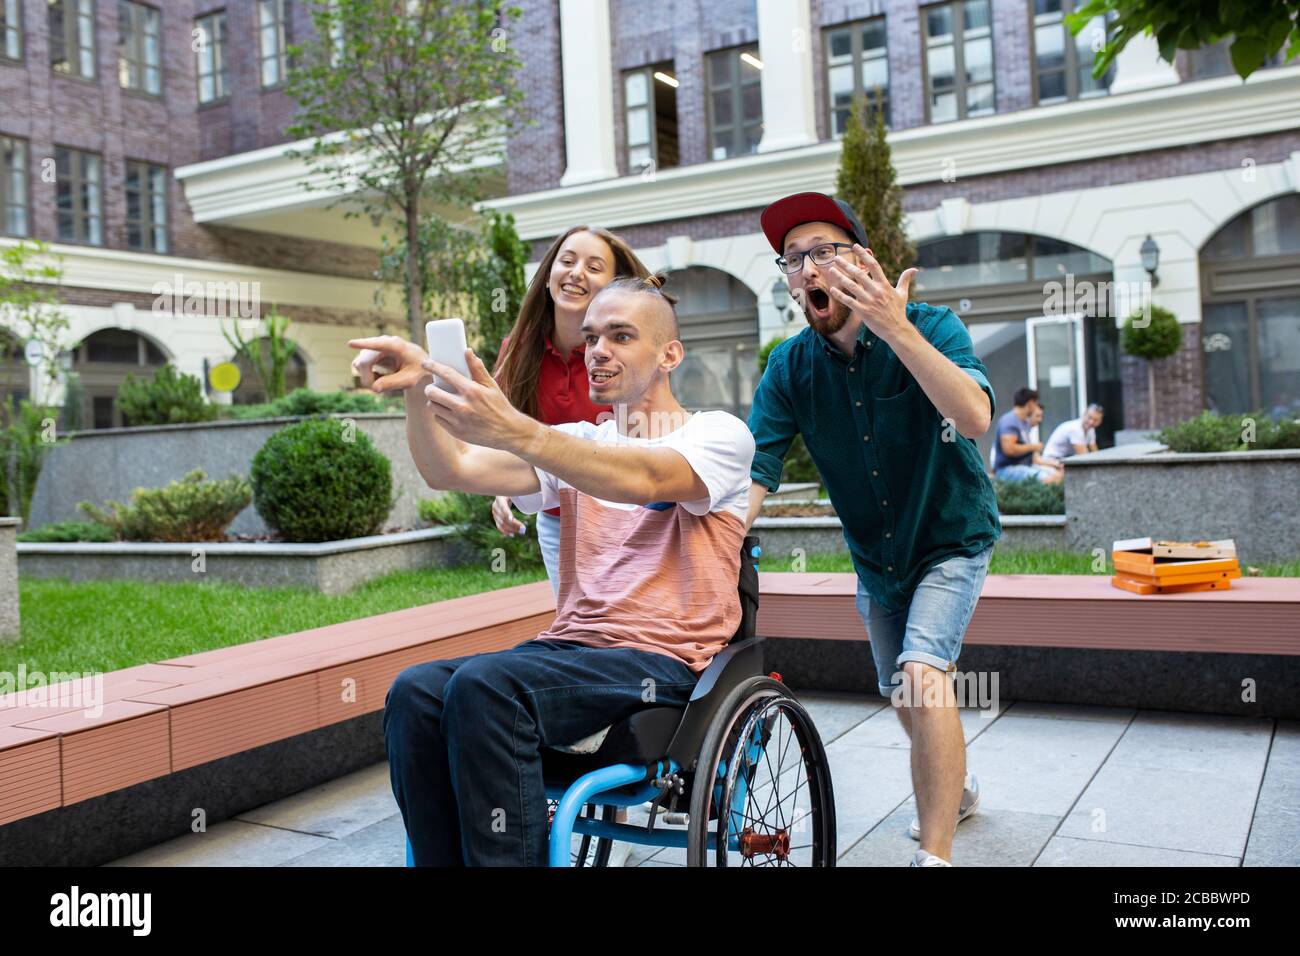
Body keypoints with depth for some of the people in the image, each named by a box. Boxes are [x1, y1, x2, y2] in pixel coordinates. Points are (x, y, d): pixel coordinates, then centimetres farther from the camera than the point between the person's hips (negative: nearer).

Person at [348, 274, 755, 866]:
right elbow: (450, 471, 4)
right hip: (568, 643, 6)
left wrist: (516, 430, -34)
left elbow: (645, 479, -22)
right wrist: (418, 388, -15)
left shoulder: (719, 434, 2)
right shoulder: (576, 444, 18)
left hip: (663, 659, -5)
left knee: (484, 685, -29)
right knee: (415, 693, -20)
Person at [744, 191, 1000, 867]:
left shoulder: (930, 326, -21)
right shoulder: (790, 367, -13)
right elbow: (754, 471, -21)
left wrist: (897, 330, -51)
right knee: (905, 701, 17)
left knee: (922, 671, -26)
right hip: (874, 556, 5)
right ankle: (955, 788, 47)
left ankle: (935, 854, -17)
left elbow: (974, 418, -40)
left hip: (951, 540, -4)